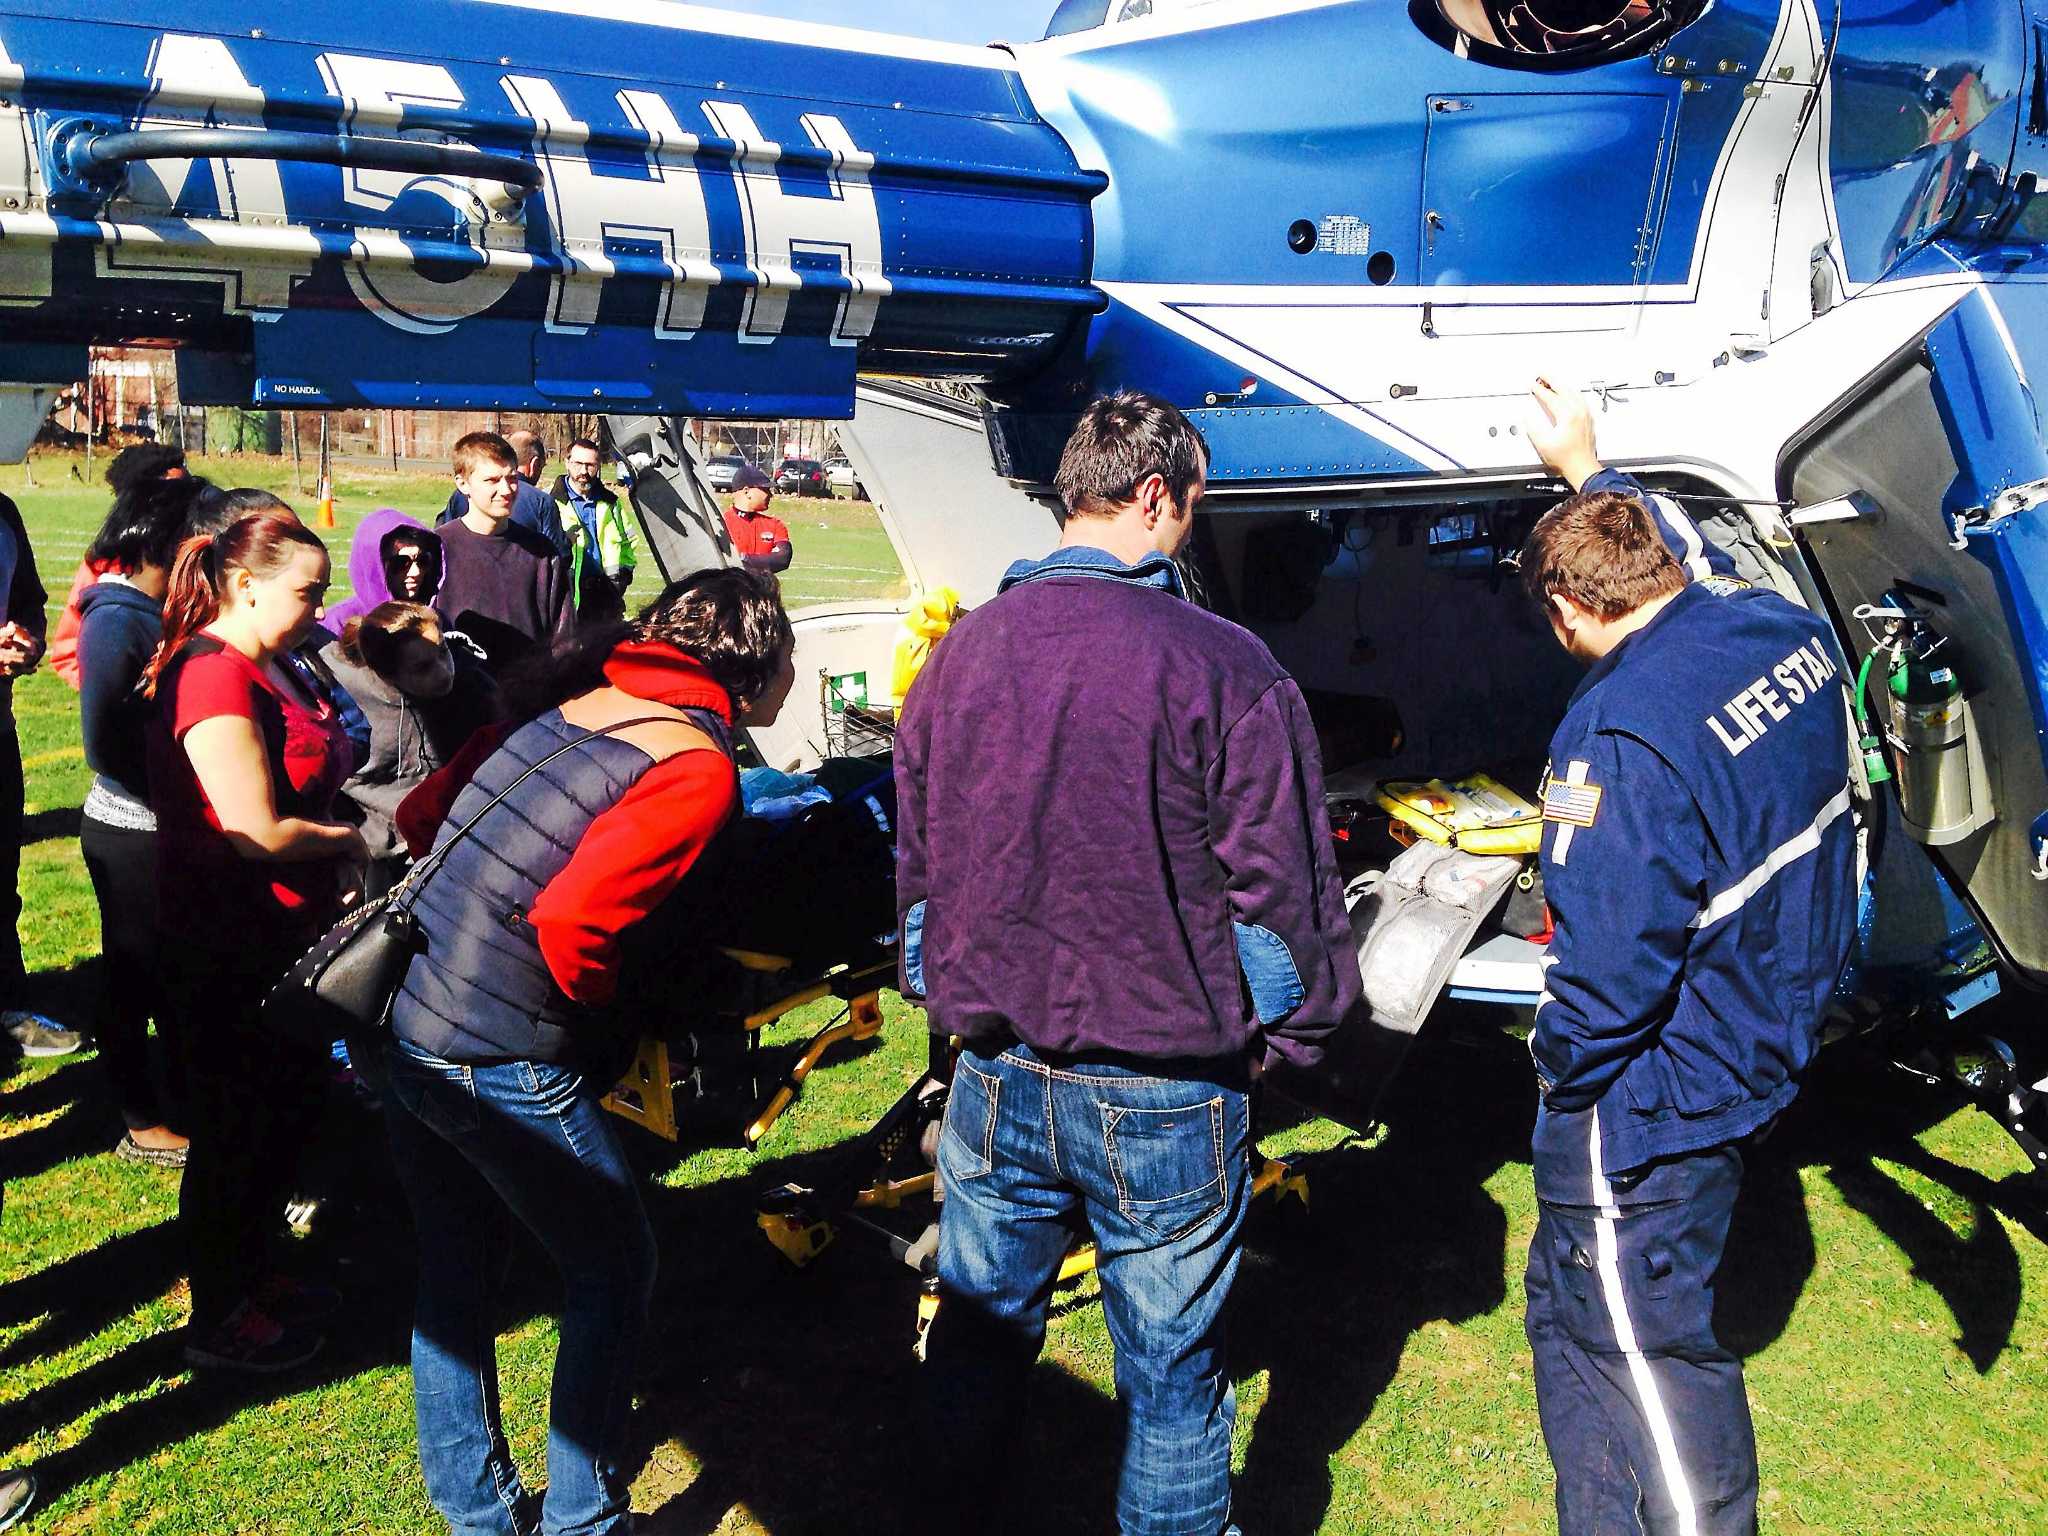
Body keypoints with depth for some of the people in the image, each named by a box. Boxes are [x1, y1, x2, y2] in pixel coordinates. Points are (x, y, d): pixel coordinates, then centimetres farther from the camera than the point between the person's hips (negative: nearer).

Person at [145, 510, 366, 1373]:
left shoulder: (271, 669, 9)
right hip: (230, 951, -10)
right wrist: (353, 840, -11)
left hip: (287, 938, 10)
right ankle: (220, 1322, 23)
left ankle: (252, 1275, 41)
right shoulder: (214, 674, -22)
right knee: (236, 1130, 6)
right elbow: (257, 832, -27)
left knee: (287, 1108, 22)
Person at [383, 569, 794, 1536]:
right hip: (503, 1062, -8)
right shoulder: (700, 766, -14)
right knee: (612, 1275, 12)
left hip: (404, 1025, 8)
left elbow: (429, 814, 14)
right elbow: (571, 918, -25)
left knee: (452, 1275, 21)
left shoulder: (576, 700, 8)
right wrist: (599, 1021, -6)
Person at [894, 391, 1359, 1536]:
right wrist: (1293, 1038, 4)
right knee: (1172, 1370, 15)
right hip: (1165, 1101, -4)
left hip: (995, 1081, 5)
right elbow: (1283, 891, -12)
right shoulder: (1224, 668, -16)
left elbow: (916, 867, 11)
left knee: (983, 1331, 24)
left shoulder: (959, 655, 1)